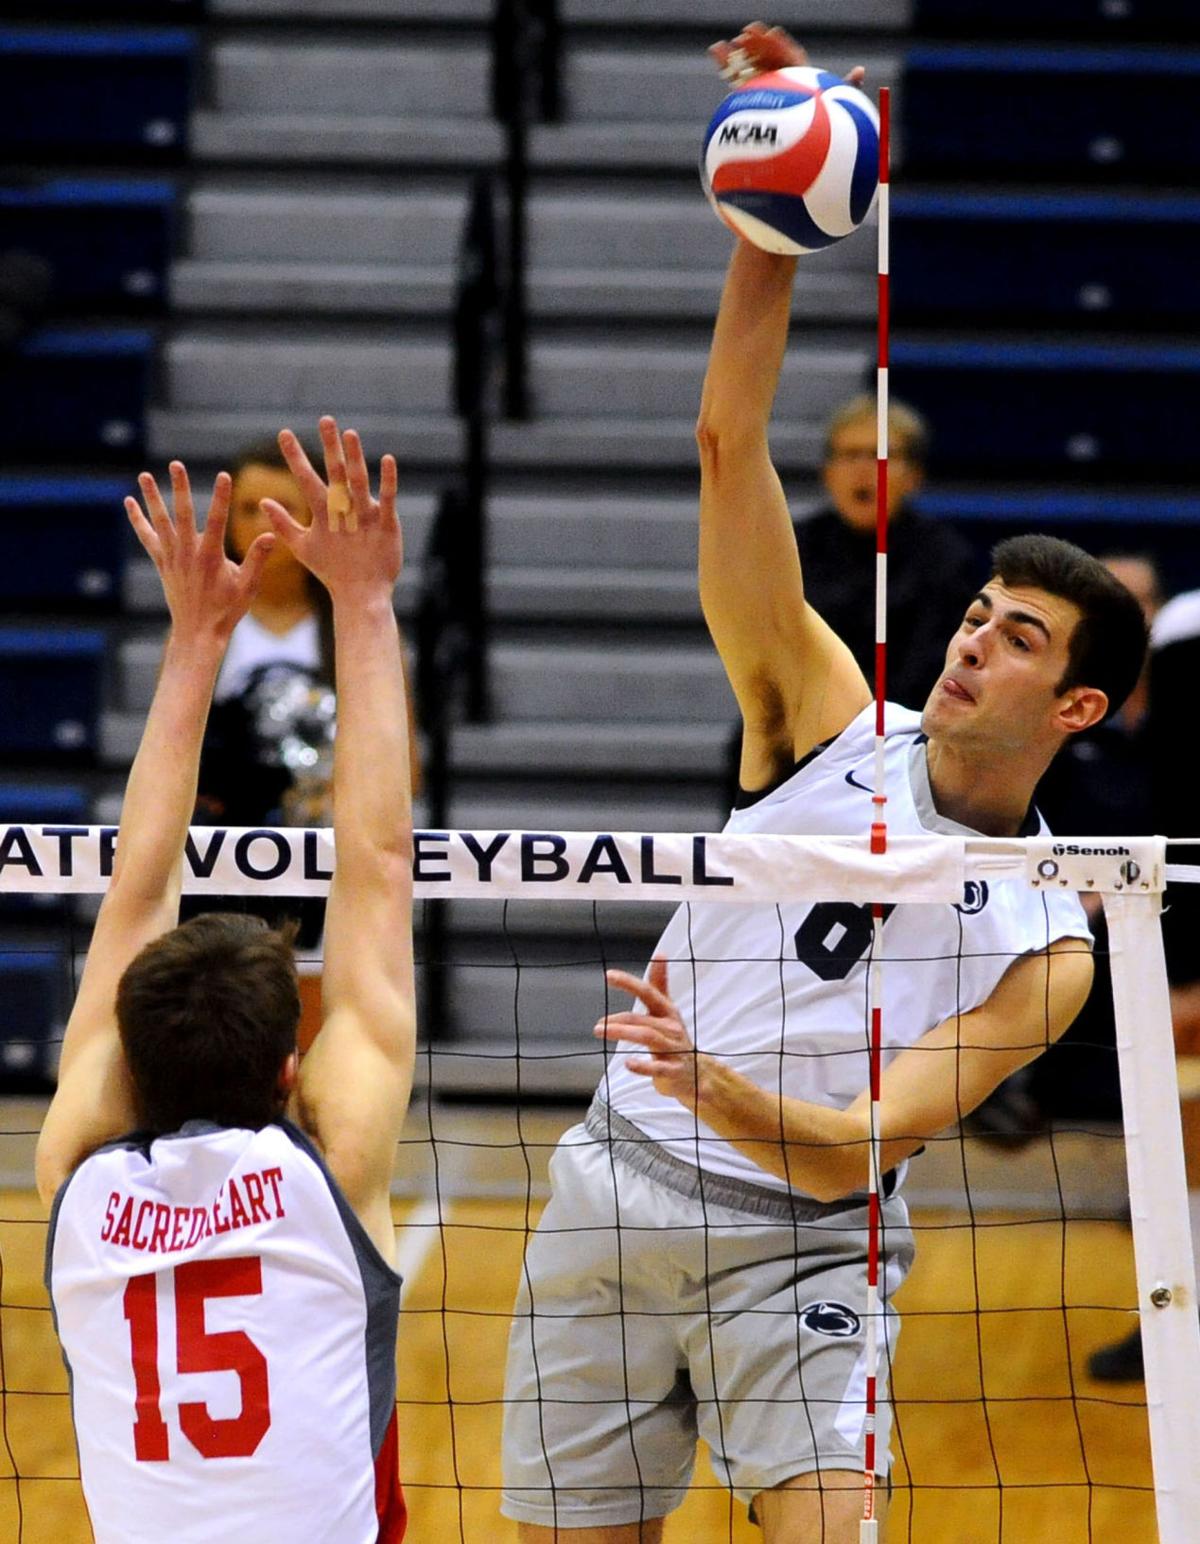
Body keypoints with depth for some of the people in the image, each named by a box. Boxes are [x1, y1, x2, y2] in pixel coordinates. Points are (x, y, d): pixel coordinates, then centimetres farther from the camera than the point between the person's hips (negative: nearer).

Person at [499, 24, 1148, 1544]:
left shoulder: (1046, 947, -4)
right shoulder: (829, 721, 1)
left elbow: (865, 1145, -15)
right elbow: (730, 449, -8)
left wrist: (713, 1087, -35)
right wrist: (769, 230, -20)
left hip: (802, 1245, -2)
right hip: (616, 1196, 2)